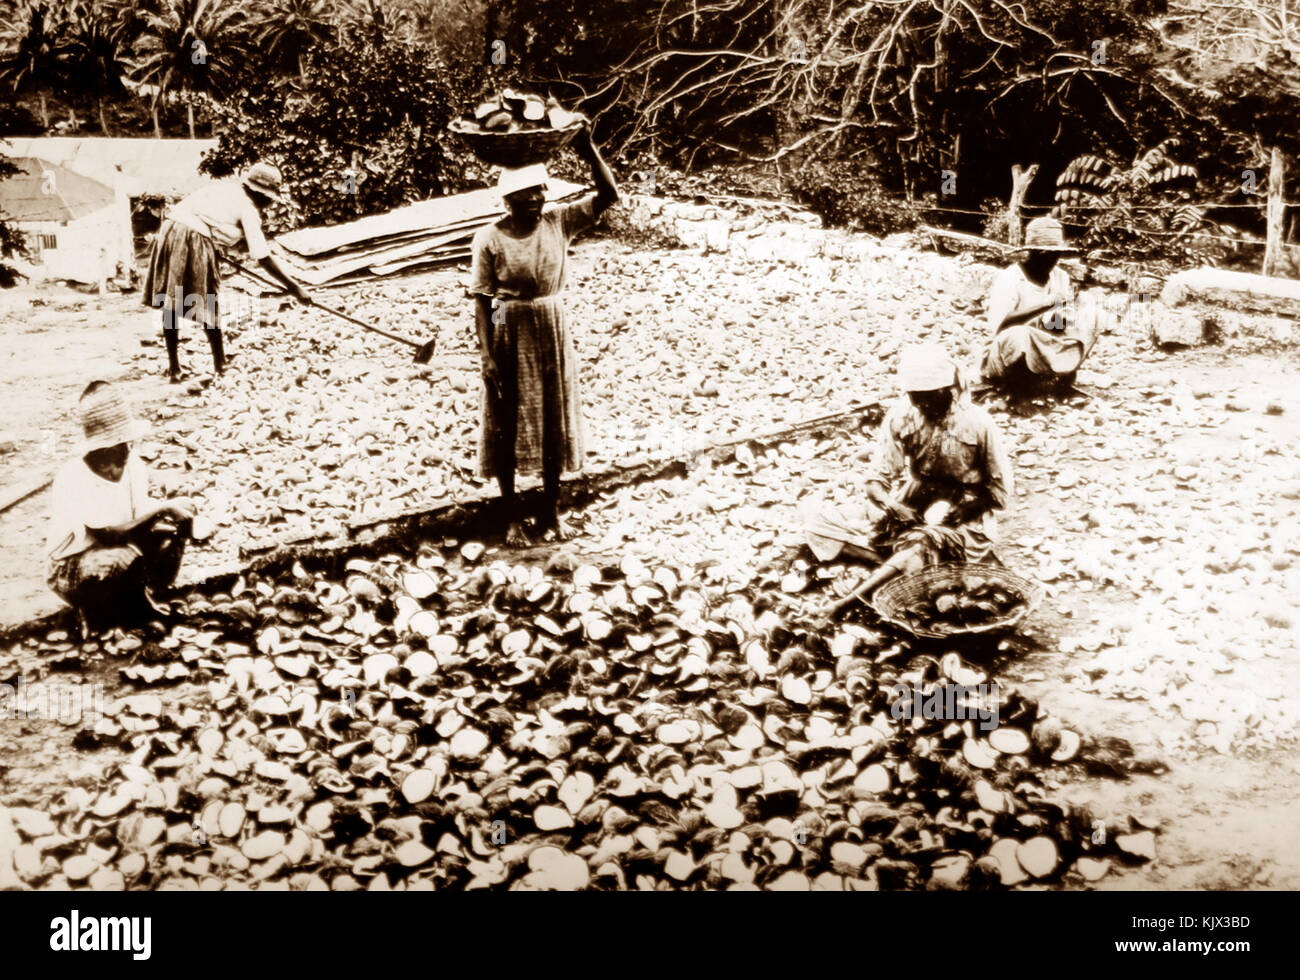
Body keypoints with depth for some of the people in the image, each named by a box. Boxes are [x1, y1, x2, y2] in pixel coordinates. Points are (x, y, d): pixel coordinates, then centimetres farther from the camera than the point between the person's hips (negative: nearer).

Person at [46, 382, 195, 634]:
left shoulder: (133, 464, -9)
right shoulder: (72, 477, -28)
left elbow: (140, 517, -8)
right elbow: (111, 536, -34)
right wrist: (163, 508, -35)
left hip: (123, 547, 6)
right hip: (74, 568, -6)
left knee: (176, 524, -14)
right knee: (121, 558, -40)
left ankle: (145, 595, 7)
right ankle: (92, 610, -5)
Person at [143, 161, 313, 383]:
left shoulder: (226, 185, 20)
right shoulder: (248, 209, 1)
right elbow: (263, 258, -4)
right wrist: (294, 286, -2)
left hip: (169, 230, 7)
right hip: (195, 240, -7)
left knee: (170, 305, 12)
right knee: (208, 307, 8)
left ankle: (173, 367, 19)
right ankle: (220, 365, 17)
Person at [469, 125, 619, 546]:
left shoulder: (559, 223, -4)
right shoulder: (490, 239, -12)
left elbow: (609, 195, -10)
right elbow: (481, 300, -10)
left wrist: (589, 150, -22)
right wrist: (488, 355, -14)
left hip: (552, 331, 3)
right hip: (510, 336, -3)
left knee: (555, 421, 12)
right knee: (509, 426, 6)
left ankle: (551, 509, 28)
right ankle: (513, 518, 20)